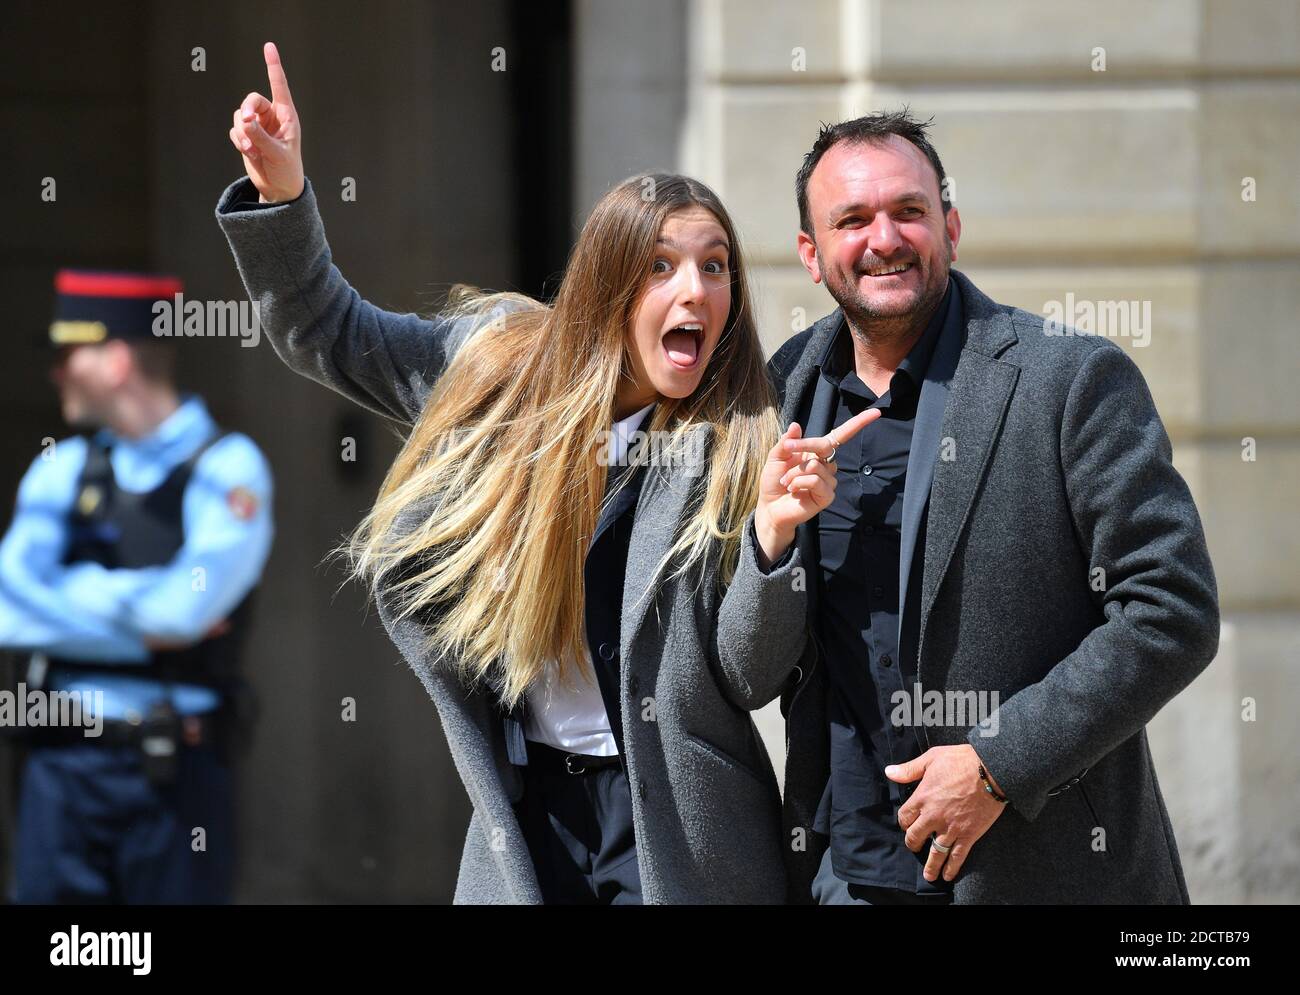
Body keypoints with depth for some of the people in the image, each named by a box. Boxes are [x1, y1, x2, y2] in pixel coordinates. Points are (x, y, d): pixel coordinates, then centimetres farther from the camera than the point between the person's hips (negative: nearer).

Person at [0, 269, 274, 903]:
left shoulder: (227, 470, -3)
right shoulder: (61, 471, 10)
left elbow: (185, 606, -16)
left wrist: (70, 592, -2)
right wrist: (137, 610, -8)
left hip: (171, 774, -4)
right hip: (61, 761, 4)